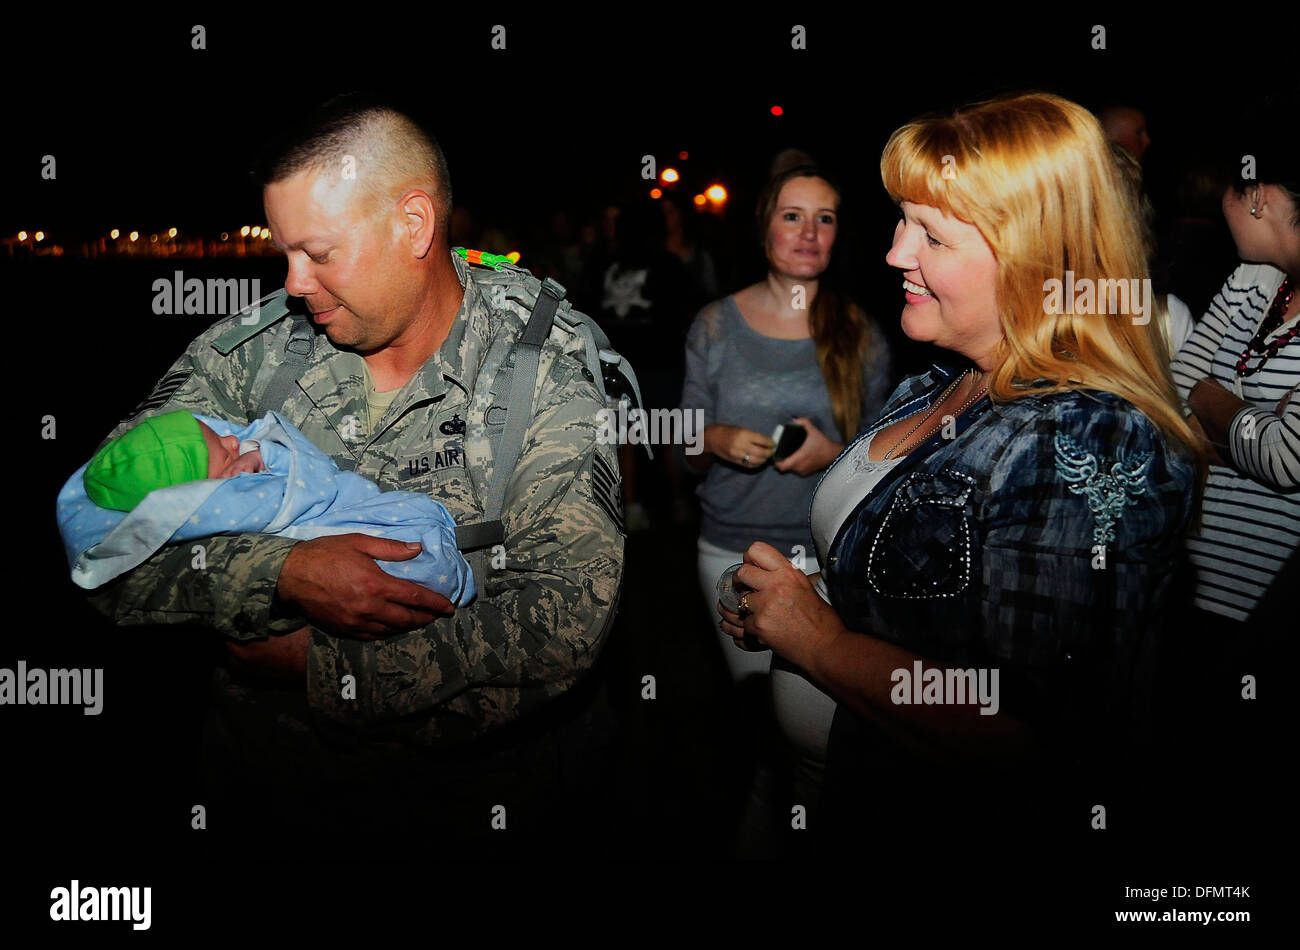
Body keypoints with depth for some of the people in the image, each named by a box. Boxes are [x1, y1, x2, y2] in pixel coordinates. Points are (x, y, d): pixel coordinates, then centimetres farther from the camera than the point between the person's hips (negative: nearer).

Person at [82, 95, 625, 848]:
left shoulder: (549, 366, -10)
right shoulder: (250, 351, -1)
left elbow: (567, 621, -20)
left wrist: (315, 662, -17)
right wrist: (282, 576, -22)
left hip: (482, 770, 0)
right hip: (271, 765, 0)